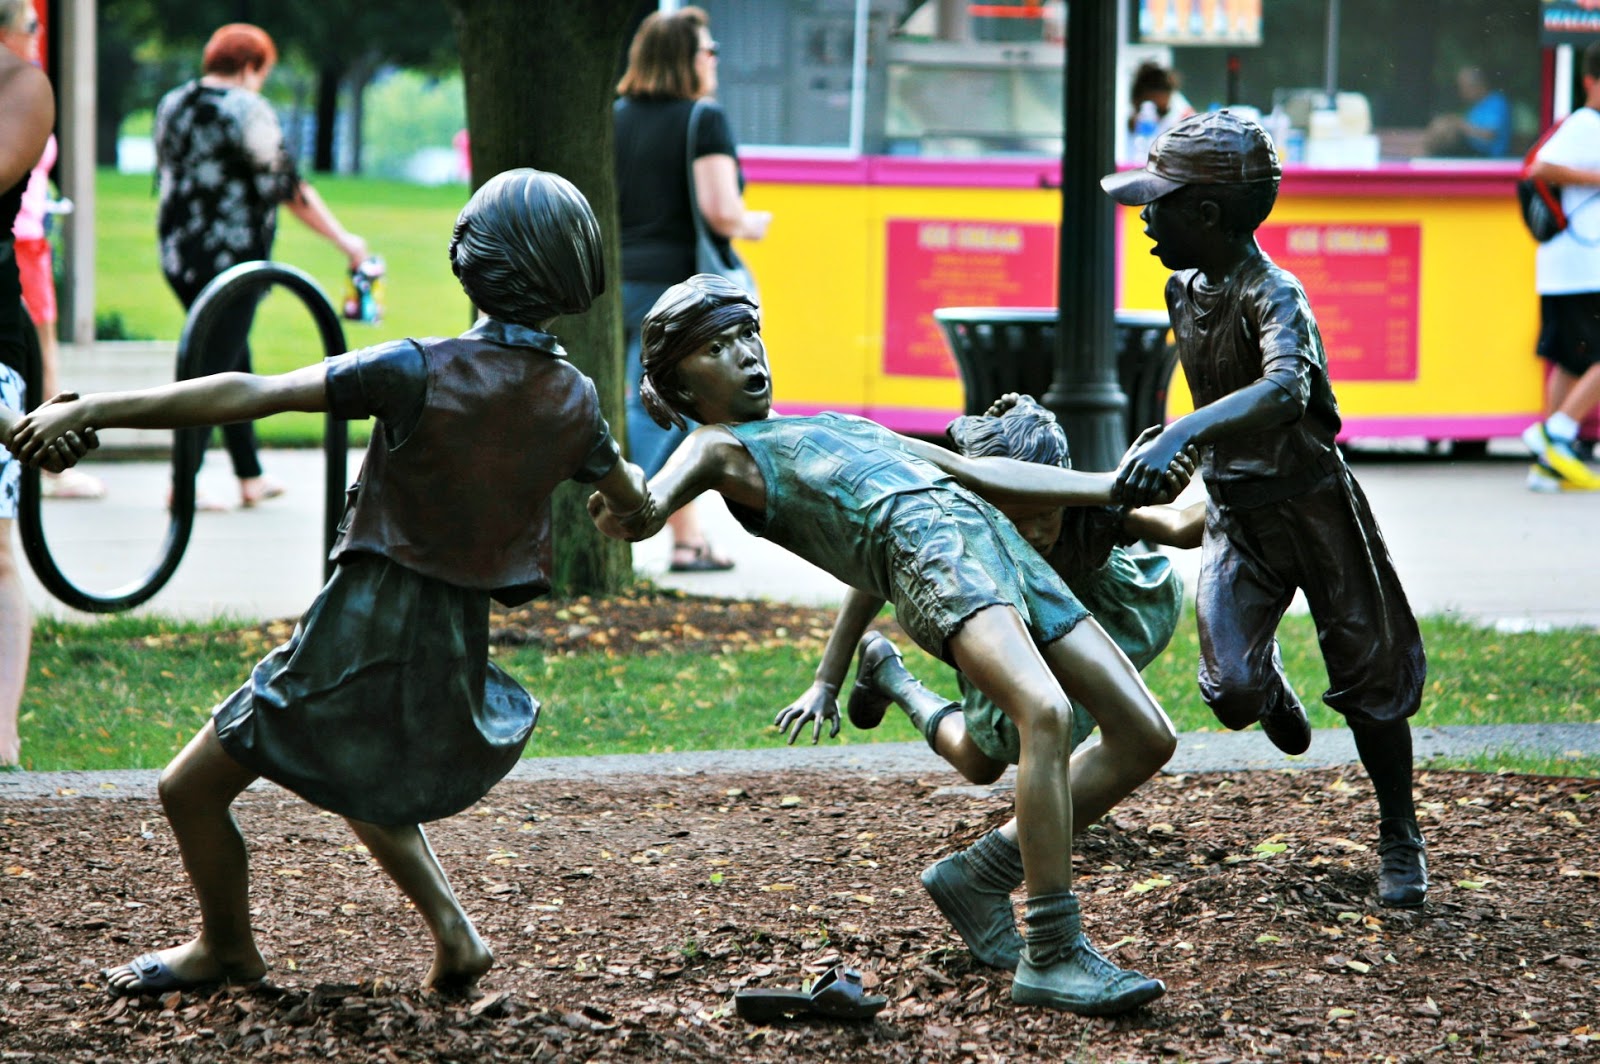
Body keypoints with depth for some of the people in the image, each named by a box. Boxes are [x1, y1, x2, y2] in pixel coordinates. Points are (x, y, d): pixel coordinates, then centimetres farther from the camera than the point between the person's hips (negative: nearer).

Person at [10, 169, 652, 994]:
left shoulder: (420, 373, -17)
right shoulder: (572, 401, -1)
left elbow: (247, 396, -20)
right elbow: (633, 498, 19)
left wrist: (90, 409, -17)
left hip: (362, 633, -6)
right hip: (458, 645, 6)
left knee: (191, 790, 13)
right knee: (361, 776, 36)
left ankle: (227, 949, 31)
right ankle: (450, 931, 22)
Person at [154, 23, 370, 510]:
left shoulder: (171, 104, 10)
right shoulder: (248, 110, -11)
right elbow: (290, 189, -9)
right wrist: (343, 240, 0)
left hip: (178, 256, 8)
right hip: (232, 259, -8)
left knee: (235, 362, 17)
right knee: (217, 366, -4)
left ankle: (251, 478, 21)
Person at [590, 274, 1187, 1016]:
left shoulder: (843, 426, 35)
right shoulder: (723, 446, 14)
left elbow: (981, 471, 35)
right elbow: (652, 503, -7)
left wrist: (1116, 487, 29)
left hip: (994, 538, 8)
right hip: (926, 555, -8)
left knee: (1145, 737, 2)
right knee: (1046, 711, -32)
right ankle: (1052, 955, -31)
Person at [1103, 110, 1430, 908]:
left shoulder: (1271, 295, -26)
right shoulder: (1183, 289, -1)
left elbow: (1285, 389, -47)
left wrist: (1179, 437, -58)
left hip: (1312, 505, -5)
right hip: (1234, 513, 5)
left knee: (1367, 681, 6)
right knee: (1233, 693, -9)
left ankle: (1400, 843, 25)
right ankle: (1269, 683, 29)